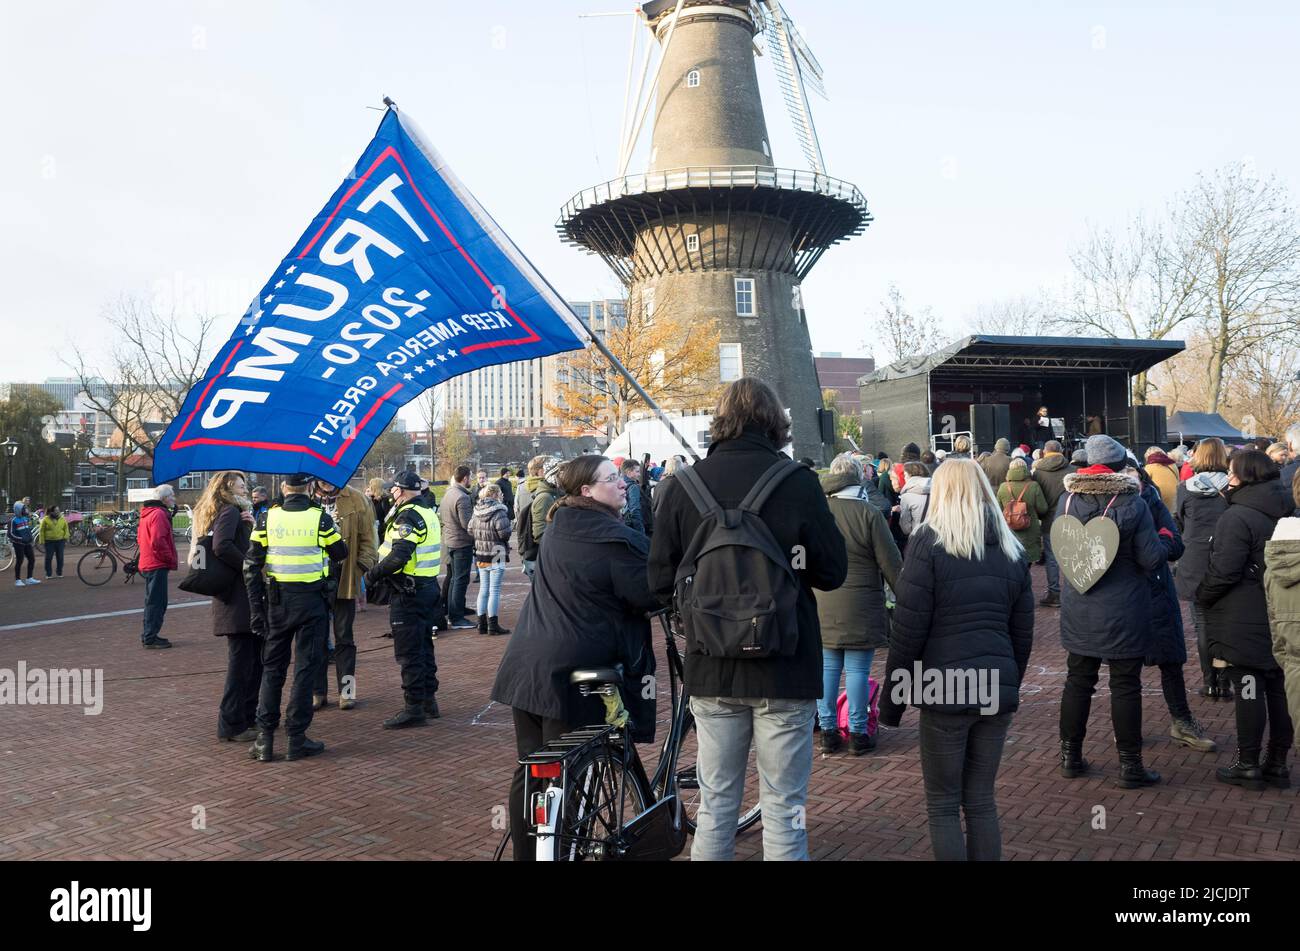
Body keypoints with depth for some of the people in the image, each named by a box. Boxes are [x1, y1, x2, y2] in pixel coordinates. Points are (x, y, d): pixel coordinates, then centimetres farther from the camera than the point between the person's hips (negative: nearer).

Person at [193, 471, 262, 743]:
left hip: (248, 599, 10)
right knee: (241, 663, -4)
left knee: (255, 661, 16)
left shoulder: (239, 514, 22)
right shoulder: (229, 511, -8)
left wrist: (253, 526, -2)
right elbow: (222, 547, -25)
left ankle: (249, 717, 26)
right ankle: (231, 726, 4)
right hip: (237, 600, -10)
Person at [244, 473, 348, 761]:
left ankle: (265, 739, 13)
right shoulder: (320, 519, -8)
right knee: (305, 669, 6)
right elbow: (340, 553, 4)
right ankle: (297, 738, 8)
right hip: (311, 602, -2)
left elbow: (251, 566, -2)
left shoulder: (267, 519, -2)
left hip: (276, 602, 2)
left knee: (272, 668, 13)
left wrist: (256, 609, 2)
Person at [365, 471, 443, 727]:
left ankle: (414, 706, 1)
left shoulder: (408, 516, -16)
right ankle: (429, 701, 25)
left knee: (408, 651, -3)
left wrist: (373, 574, -15)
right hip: (429, 587, 10)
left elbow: (399, 556, -28)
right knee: (424, 646, 17)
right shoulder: (428, 512, 14)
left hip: (408, 592, -10)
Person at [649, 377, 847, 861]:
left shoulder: (683, 485, -5)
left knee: (715, 807, 16)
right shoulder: (798, 482, -11)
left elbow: (661, 581, -3)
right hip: (785, 672, -2)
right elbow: (832, 571, -5)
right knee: (783, 812, 9)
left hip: (711, 671, 3)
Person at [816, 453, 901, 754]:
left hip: (822, 606, 3)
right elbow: (891, 564, -6)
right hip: (860, 608, -3)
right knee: (858, 669, 4)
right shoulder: (869, 513, -9)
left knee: (827, 667, 11)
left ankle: (828, 732, 17)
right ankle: (858, 733, 13)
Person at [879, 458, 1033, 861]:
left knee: (943, 805, 6)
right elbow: (1022, 633, 14)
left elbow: (908, 629, -10)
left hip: (945, 691, -5)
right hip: (997, 691, 5)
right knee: (981, 801, 15)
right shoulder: (1011, 549, 10)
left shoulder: (930, 541, -6)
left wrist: (891, 698, -3)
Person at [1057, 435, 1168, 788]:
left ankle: (1070, 756, 23)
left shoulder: (1067, 500, -4)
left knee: (1078, 680, 14)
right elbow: (1152, 558, -13)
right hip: (1122, 613, -3)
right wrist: (1164, 542, 6)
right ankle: (1130, 765, 13)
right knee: (1125, 685, 6)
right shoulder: (1132, 504, -14)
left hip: (1077, 611, 4)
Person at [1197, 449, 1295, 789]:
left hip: (1244, 623, -8)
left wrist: (1202, 595, -5)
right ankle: (1278, 759, 26)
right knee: (1277, 688, 15)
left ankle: (1248, 765, 9)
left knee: (1248, 691, 0)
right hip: (1279, 619, 8)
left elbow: (1223, 571, -21)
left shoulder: (1236, 517, -19)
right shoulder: (1285, 513, 8)